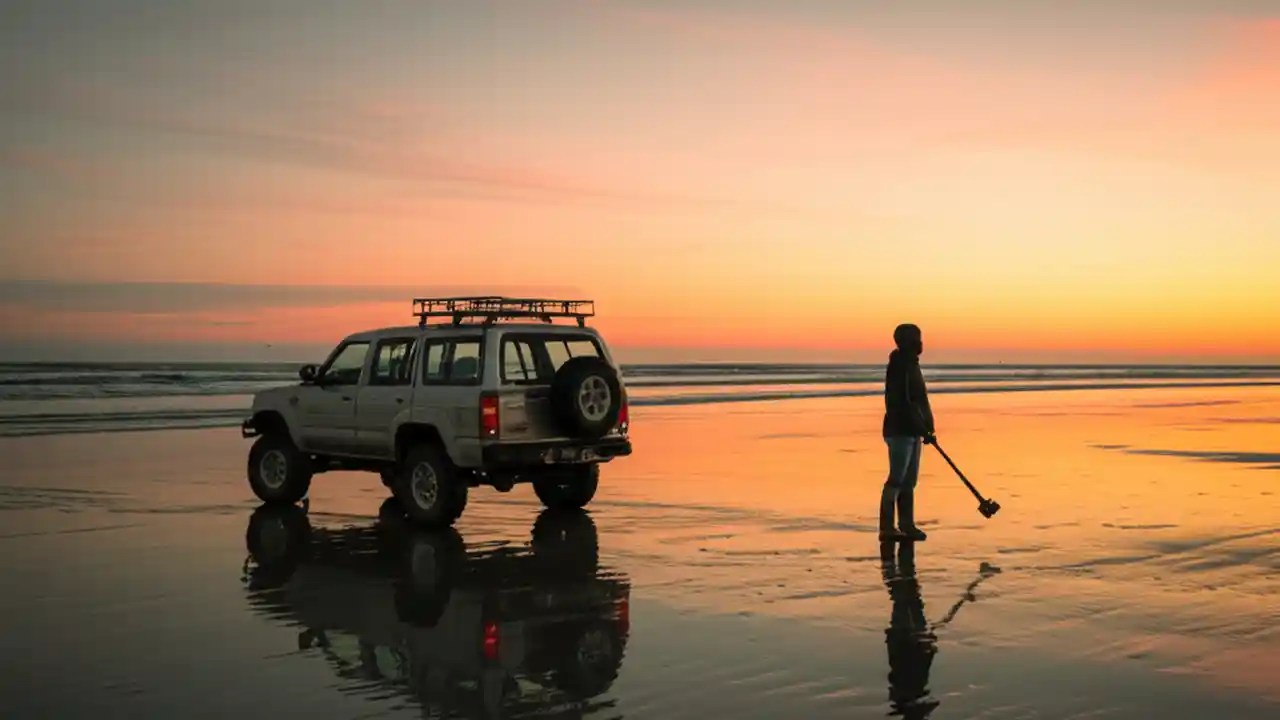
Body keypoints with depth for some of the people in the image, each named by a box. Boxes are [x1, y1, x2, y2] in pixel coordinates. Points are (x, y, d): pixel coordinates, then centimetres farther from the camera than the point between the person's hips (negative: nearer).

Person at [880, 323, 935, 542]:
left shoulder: (910, 365, 16)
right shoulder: (899, 366, -14)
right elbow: (902, 403, -21)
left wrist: (926, 428, 13)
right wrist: (923, 429, -20)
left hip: (912, 432, 10)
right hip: (900, 431, -10)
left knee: (909, 481, 11)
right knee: (897, 479, -9)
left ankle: (907, 525, 16)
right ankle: (886, 527, -8)